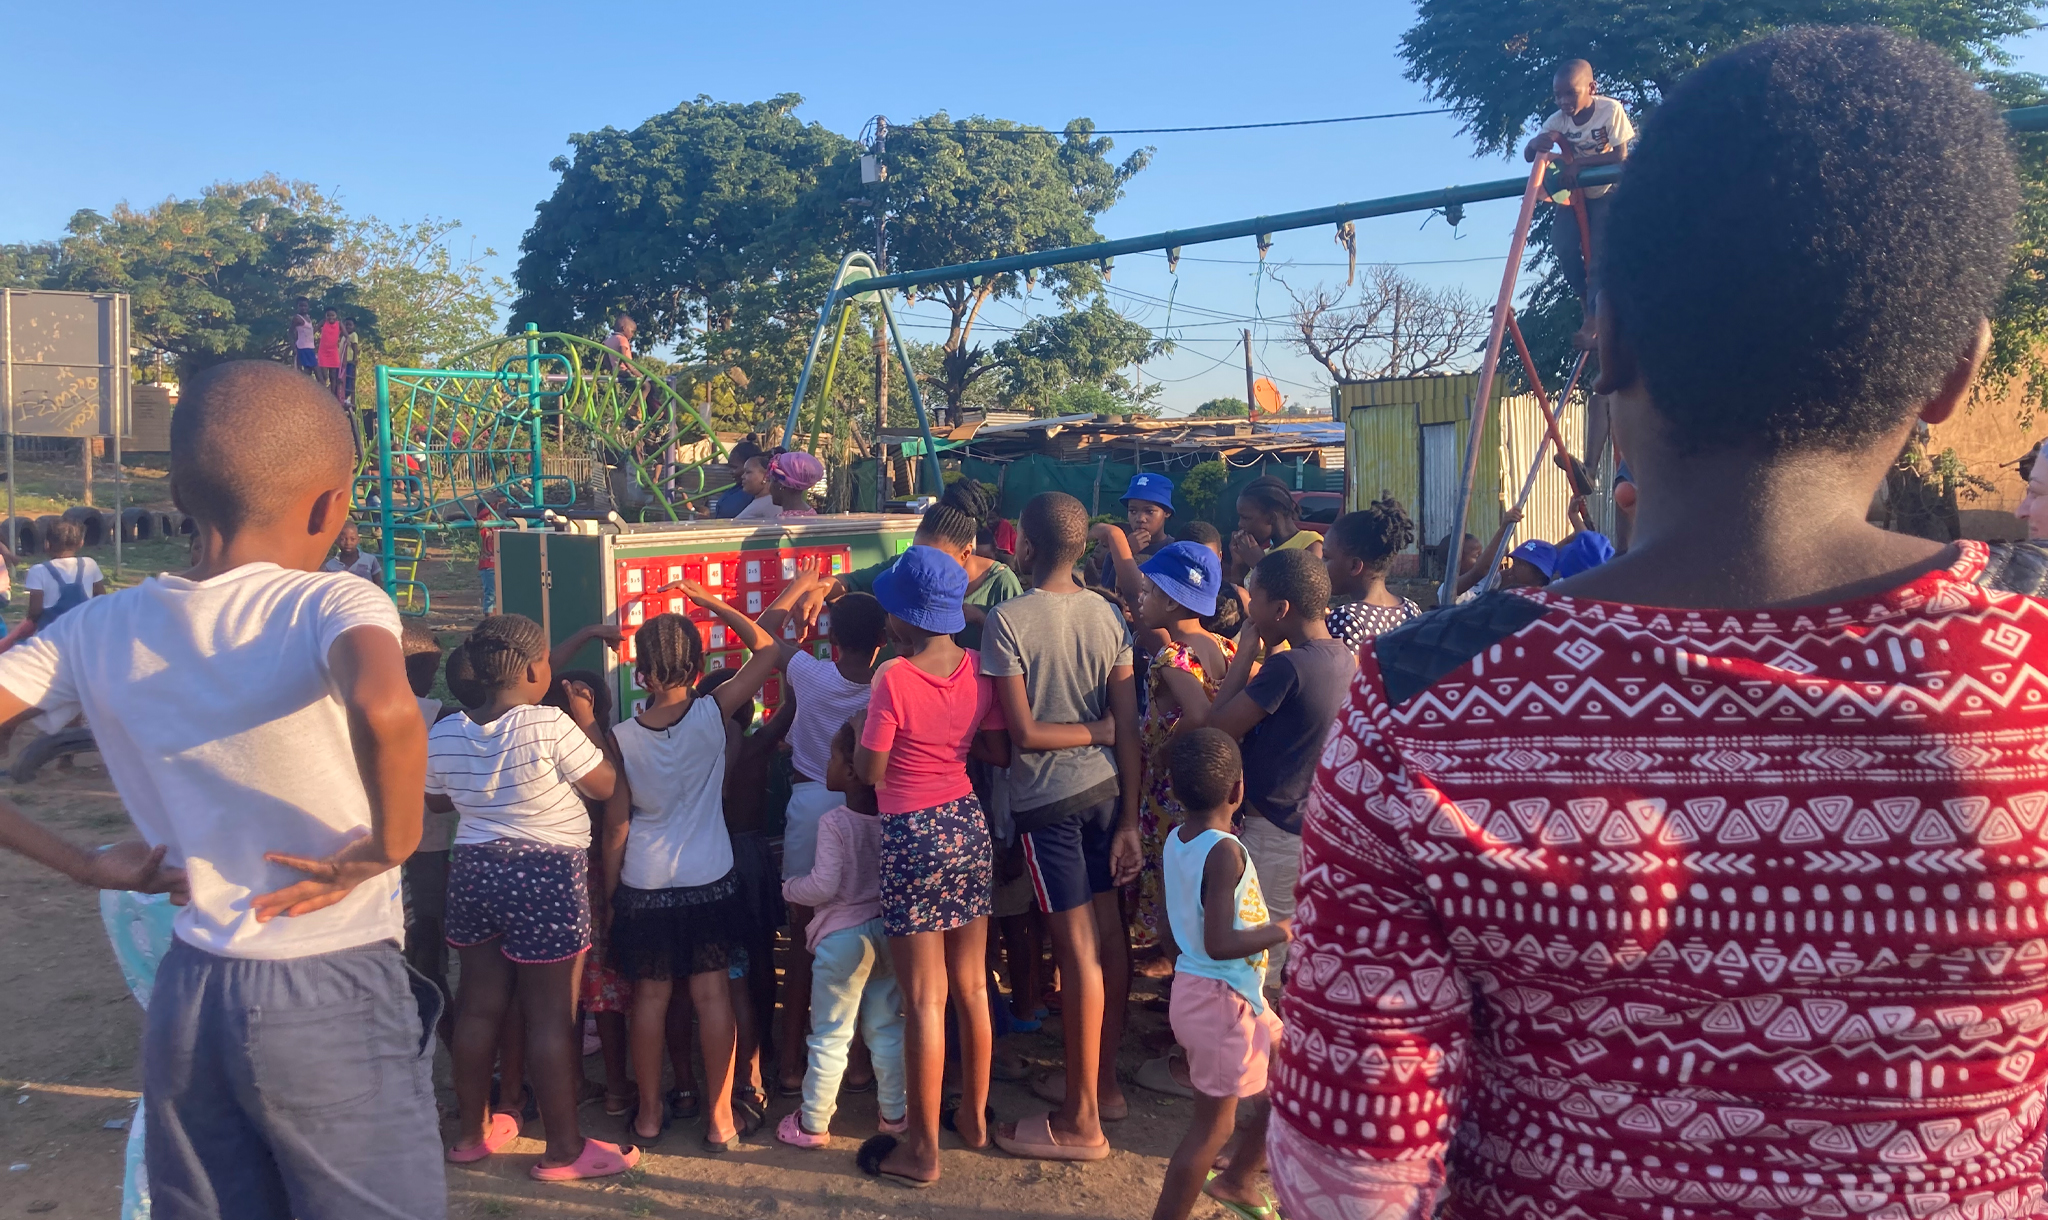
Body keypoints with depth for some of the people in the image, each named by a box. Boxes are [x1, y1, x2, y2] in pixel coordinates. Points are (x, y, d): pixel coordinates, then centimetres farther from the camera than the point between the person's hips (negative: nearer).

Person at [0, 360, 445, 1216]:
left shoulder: (100, 631, -1)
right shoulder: (331, 605, -17)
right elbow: (385, 712, -38)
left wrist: (86, 867, 2)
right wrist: (390, 847, -21)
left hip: (186, 997, 5)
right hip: (332, 1001, -5)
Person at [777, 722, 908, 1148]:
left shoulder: (834, 822, -18)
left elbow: (823, 886, -18)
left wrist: (788, 888, -2)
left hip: (842, 937, -5)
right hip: (887, 931, 5)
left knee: (830, 1036, 5)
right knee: (887, 1027, 17)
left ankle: (813, 1124, 15)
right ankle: (895, 1113, 25)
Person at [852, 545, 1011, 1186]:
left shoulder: (894, 677, -19)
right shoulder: (977, 667, -2)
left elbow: (869, 770, -12)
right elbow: (999, 753, 5)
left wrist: (862, 725, 5)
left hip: (913, 839, -6)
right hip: (969, 824, 6)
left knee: (925, 1001, 3)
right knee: (971, 987, 18)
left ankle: (922, 1150, 14)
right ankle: (975, 1115, 34)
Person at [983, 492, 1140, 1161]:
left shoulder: (1008, 619, -14)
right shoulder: (1107, 614, 0)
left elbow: (1022, 732, -17)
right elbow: (1129, 728, -1)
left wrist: (1093, 732, -3)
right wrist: (1129, 822, 2)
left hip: (1047, 799, -6)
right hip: (1104, 788, 6)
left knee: (1078, 944, -2)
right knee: (1108, 932, 14)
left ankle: (1082, 1120, 9)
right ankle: (1103, 1080, 30)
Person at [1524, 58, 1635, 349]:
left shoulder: (1611, 110, -24)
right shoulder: (1557, 120, -15)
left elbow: (1621, 155, -25)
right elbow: (1528, 156, -16)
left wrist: (1578, 162, -35)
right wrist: (1536, 144, -40)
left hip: (1607, 191, -3)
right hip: (1575, 191, 3)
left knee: (1601, 250, -16)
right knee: (1563, 246, -15)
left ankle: (1592, 320, -15)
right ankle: (1586, 300, 9)